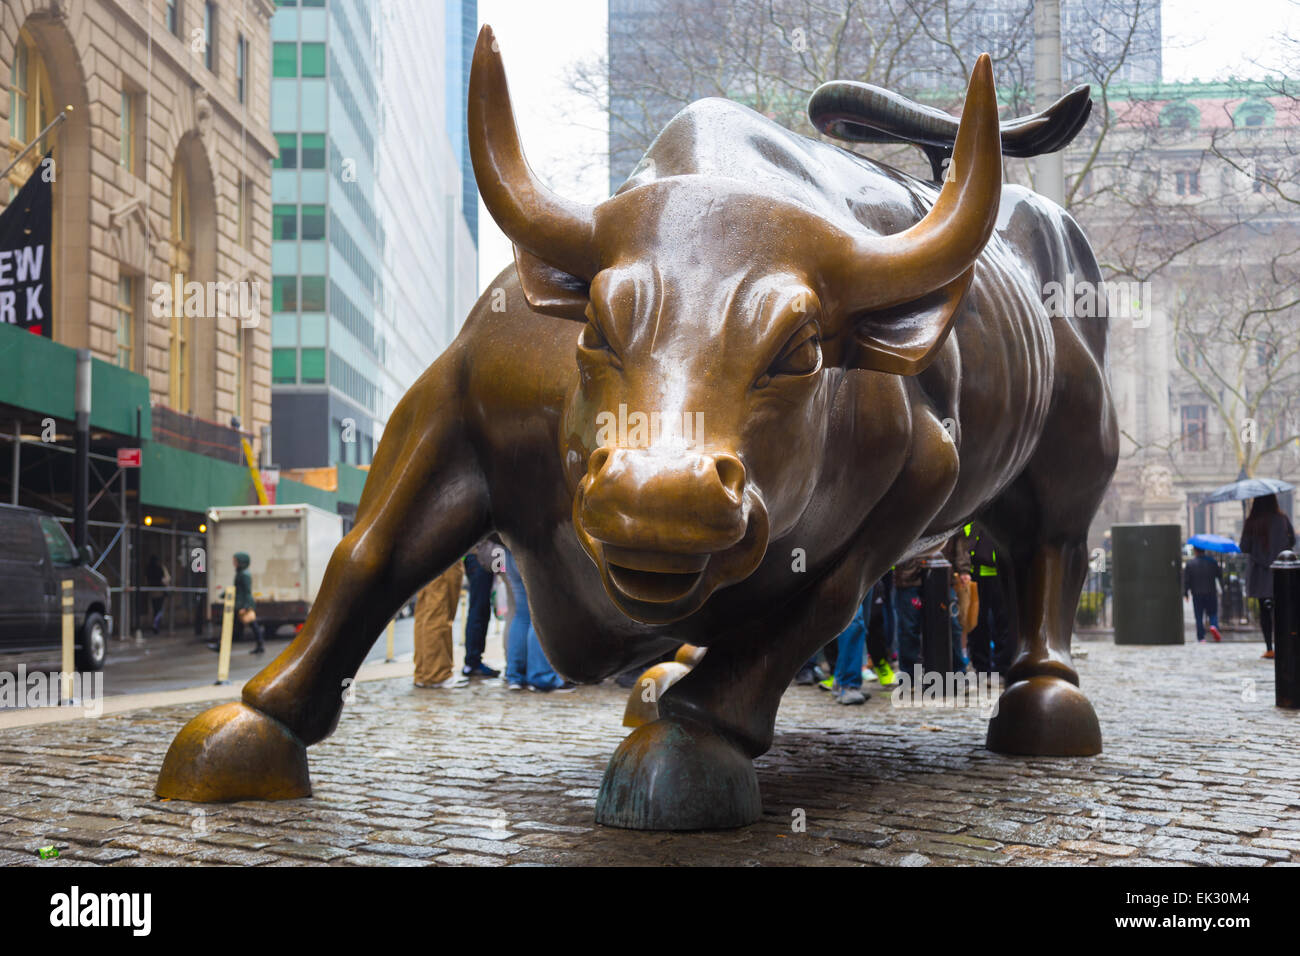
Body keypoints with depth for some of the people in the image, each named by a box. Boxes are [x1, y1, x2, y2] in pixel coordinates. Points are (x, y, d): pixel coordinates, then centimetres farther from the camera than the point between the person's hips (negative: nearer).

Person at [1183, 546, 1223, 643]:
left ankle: (1201, 637, 0)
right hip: (1211, 593, 0)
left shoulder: (1190, 564, -3)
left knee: (1199, 617, 4)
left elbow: (1186, 580, -3)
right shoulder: (1212, 562, -1)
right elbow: (1220, 576, 4)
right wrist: (1223, 589, 16)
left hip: (1197, 595, 0)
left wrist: (1185, 593, 3)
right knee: (1213, 613, 11)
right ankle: (1214, 626, -17)